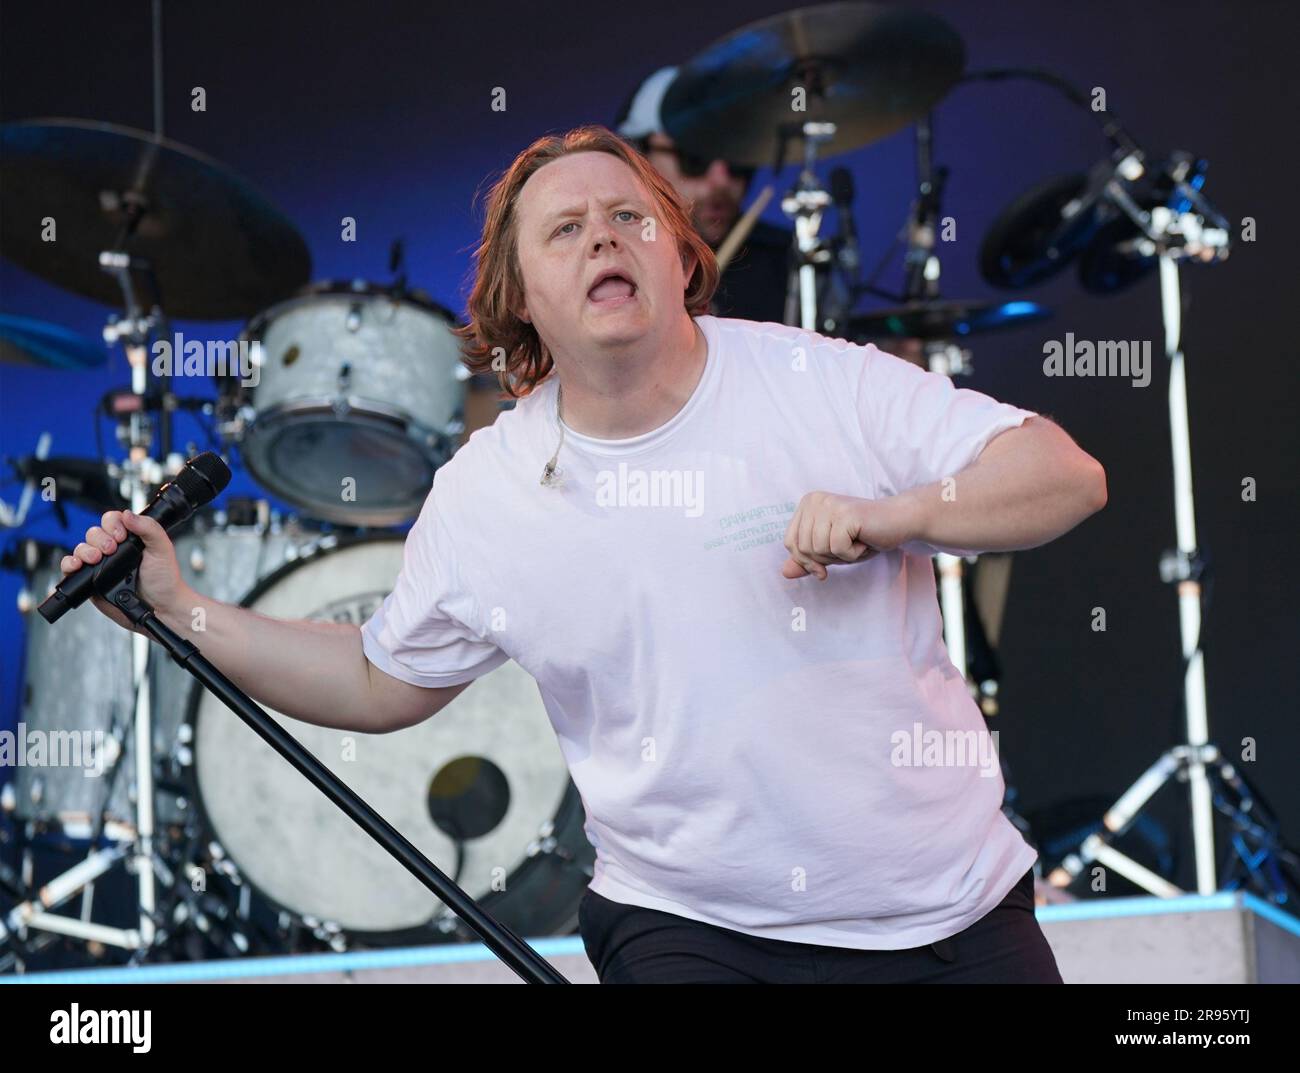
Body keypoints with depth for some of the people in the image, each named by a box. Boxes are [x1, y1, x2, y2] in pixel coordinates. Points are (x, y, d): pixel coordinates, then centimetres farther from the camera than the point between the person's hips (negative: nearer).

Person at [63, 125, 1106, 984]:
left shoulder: (820, 380, -6)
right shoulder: (480, 495, -2)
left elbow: (1069, 475, -7)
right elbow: (382, 683, 12)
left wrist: (898, 514, -23)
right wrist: (181, 610, 4)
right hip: (696, 931, 0)